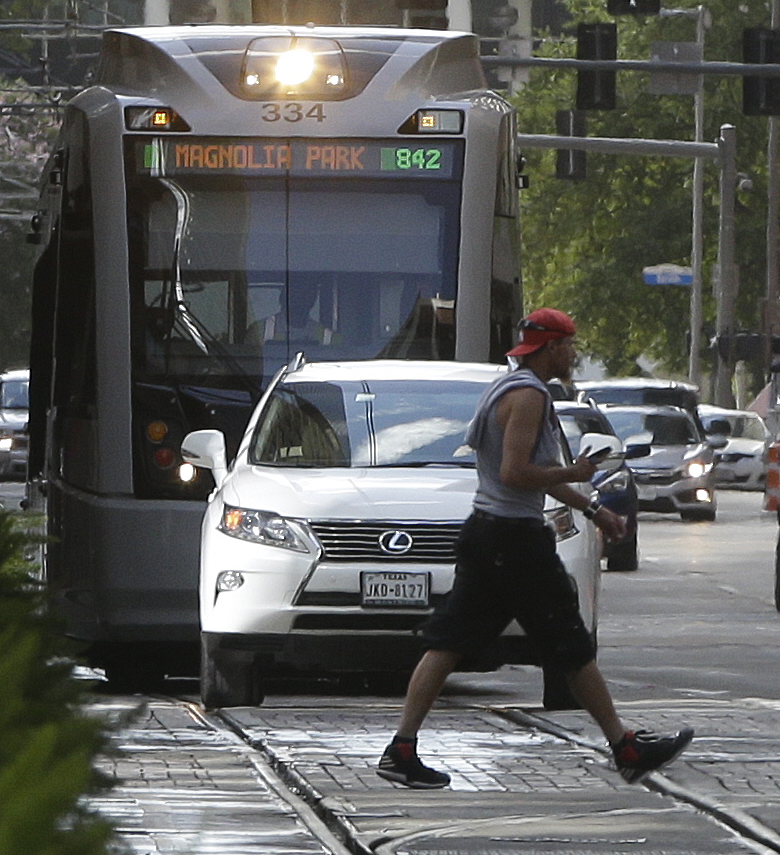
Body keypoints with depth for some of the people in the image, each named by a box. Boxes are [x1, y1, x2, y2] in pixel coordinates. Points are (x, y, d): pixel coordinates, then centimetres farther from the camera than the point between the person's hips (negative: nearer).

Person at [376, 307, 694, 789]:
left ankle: (403, 750, -2)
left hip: (485, 534, 10)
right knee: (573, 648, -2)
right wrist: (574, 475, -11)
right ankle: (627, 749, 5)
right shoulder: (528, 395, -15)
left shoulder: (510, 389, 19)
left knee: (448, 642, 3)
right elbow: (515, 473, -24)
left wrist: (592, 509, 27)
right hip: (517, 540, -10)